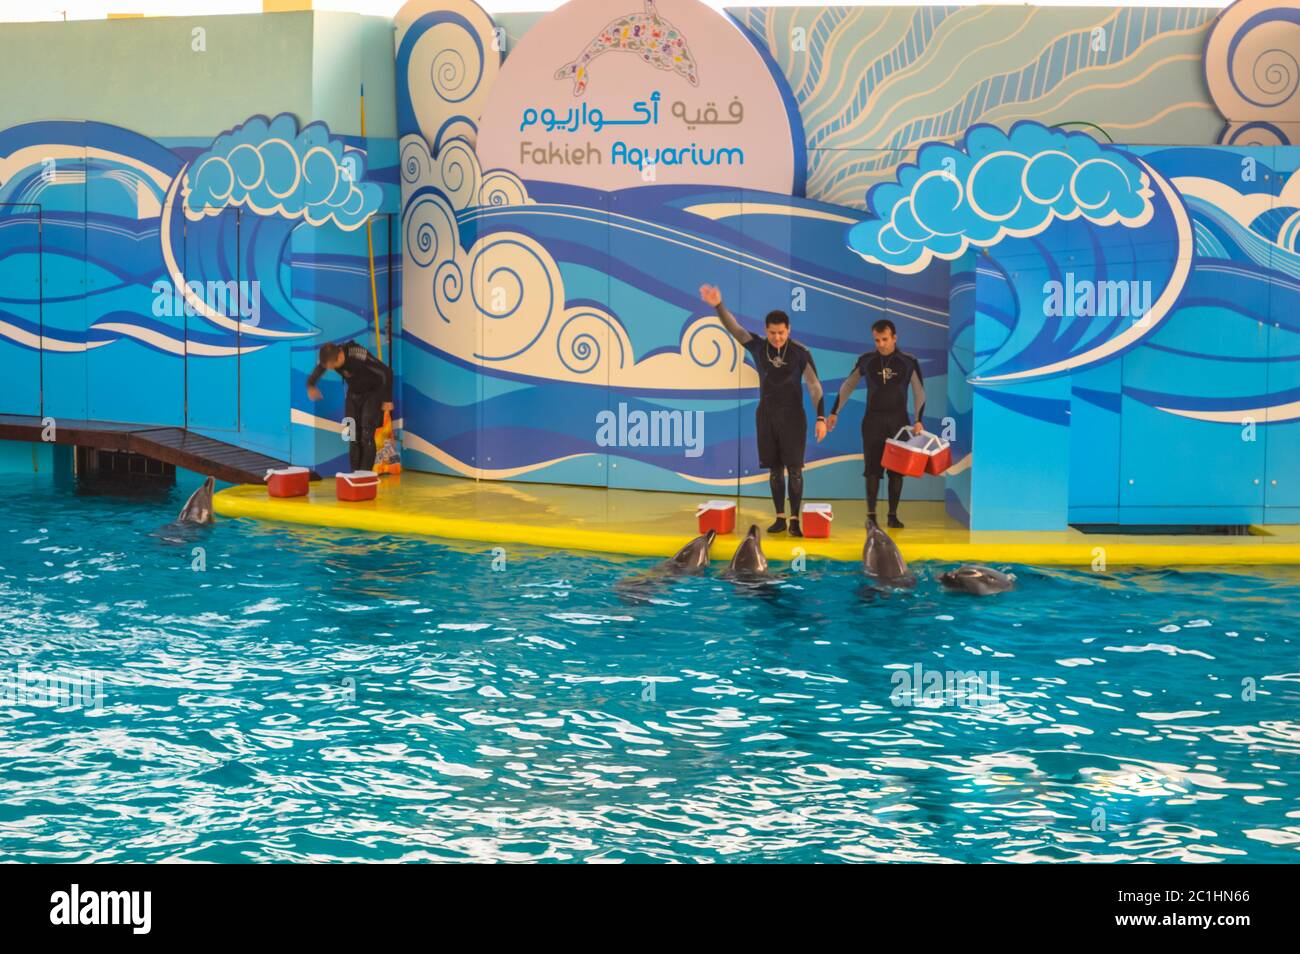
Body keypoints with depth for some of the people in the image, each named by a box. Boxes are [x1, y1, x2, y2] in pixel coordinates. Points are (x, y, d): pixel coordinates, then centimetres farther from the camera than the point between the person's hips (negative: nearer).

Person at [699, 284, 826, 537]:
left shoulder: (800, 352, -9)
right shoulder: (758, 346, -2)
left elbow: (814, 385, -11)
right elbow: (733, 327, -11)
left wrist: (821, 418, -19)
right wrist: (718, 305, -28)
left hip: (793, 416, -3)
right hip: (766, 415, 3)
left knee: (794, 468, -6)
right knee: (775, 469, 6)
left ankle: (795, 520, -1)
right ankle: (780, 518, 13)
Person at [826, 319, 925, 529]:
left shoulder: (909, 362, -3)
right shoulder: (866, 361, 0)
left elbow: (919, 392, 2)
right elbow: (847, 386, 10)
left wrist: (918, 420, -7)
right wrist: (834, 412, 8)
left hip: (899, 419, 0)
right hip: (873, 419, 0)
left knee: (897, 470, 2)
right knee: (873, 468, -4)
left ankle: (893, 515, 9)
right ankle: (871, 515, -1)